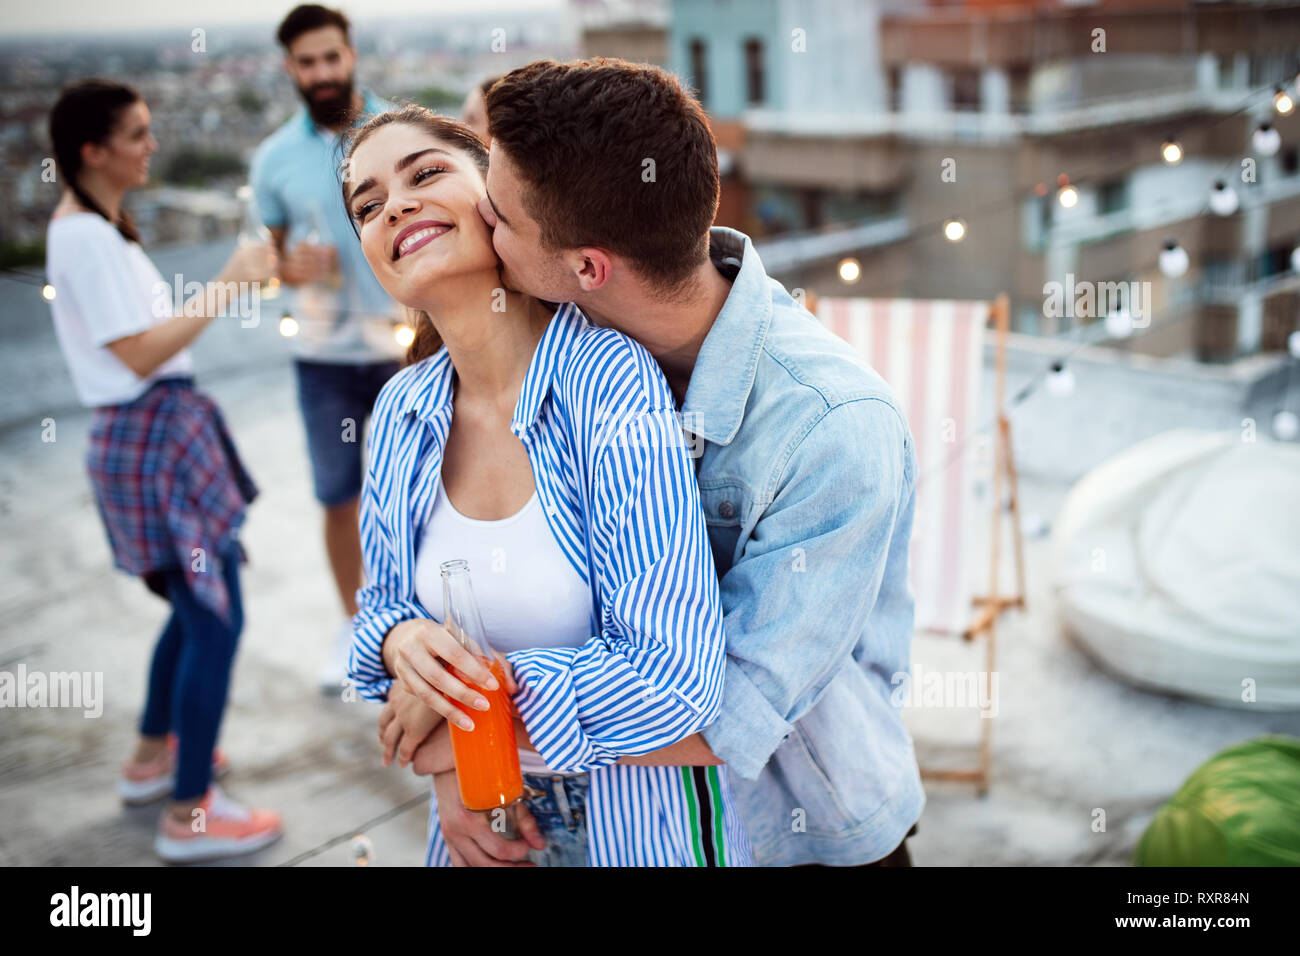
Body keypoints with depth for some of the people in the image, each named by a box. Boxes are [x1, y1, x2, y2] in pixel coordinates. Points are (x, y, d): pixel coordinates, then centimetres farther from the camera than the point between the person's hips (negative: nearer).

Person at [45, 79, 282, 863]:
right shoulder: (86, 238, -17)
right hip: (150, 437, -10)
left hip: (167, 429, 10)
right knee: (216, 616, -6)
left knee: (197, 602, 21)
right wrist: (228, 284, -19)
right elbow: (140, 354, -22)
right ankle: (191, 814, 3)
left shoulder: (95, 224, 14)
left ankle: (154, 756, 36)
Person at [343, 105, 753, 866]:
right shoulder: (402, 412, -5)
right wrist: (402, 642, -15)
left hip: (634, 824, -5)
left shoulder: (611, 381, -23)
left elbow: (669, 678, -27)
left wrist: (454, 715, -17)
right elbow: (385, 600, 9)